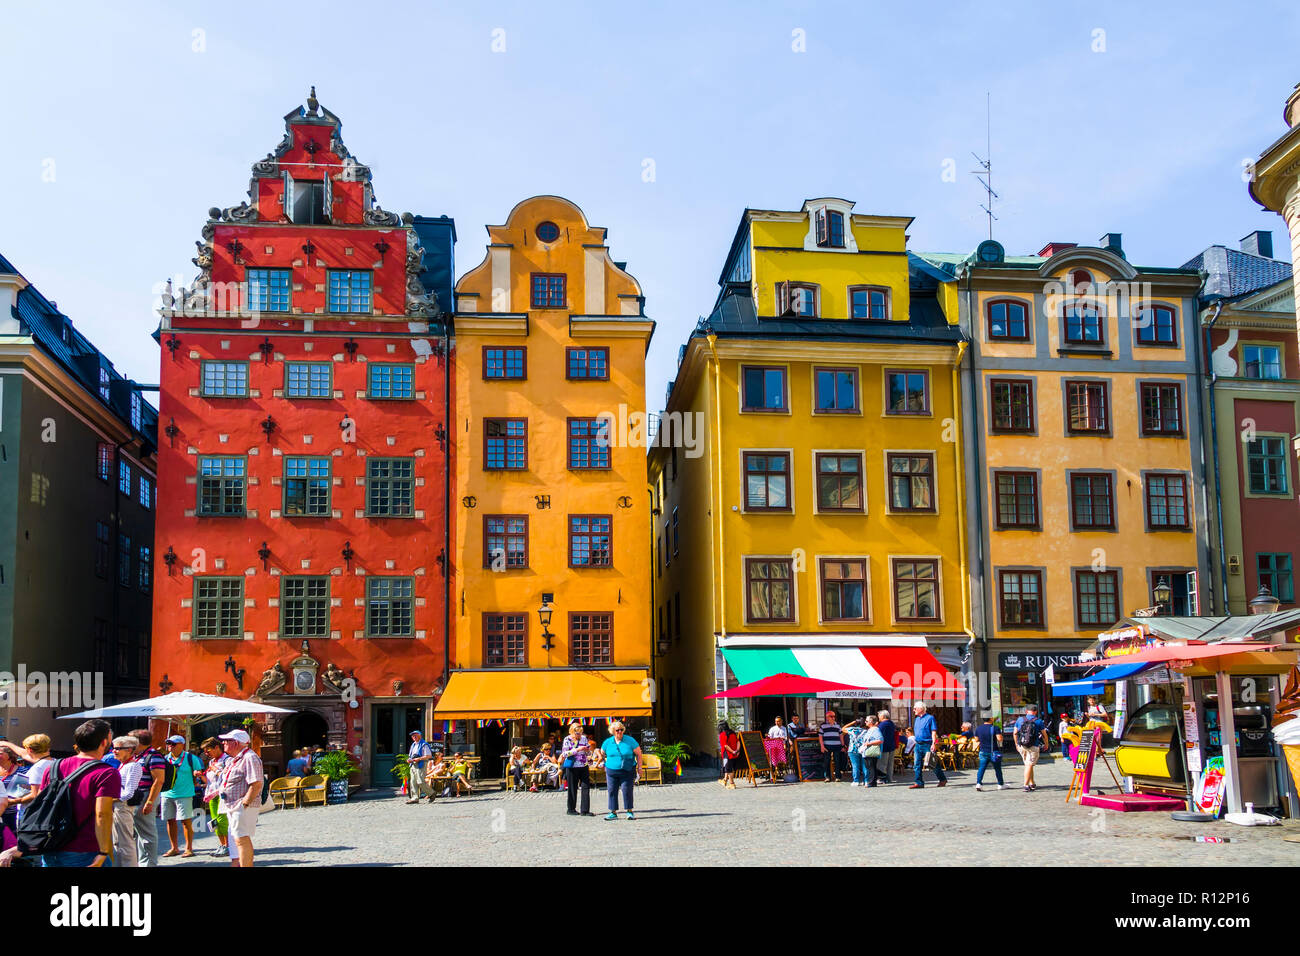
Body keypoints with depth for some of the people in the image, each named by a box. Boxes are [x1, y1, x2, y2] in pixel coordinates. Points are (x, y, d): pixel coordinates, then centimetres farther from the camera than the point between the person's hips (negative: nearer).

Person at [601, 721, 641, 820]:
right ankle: (613, 813, 11)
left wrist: (639, 768, 0)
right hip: (611, 771, 2)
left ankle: (629, 812, 5)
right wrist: (604, 766, 15)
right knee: (612, 791, 2)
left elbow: (638, 754, 3)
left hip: (627, 771, -2)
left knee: (627, 790, -7)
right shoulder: (607, 742, 4)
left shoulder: (630, 741, -3)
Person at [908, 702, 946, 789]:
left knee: (933, 764, 1)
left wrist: (933, 744, -19)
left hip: (927, 744, -7)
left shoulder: (930, 718, -6)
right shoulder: (916, 719, 16)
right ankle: (919, 783, 4)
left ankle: (943, 779, 16)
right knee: (917, 765, 1)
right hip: (918, 745, 7)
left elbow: (934, 732, -11)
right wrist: (916, 741, 17)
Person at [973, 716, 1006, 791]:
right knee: (997, 769, 11)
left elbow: (976, 739, 10)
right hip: (994, 752, -3)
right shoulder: (995, 728, -12)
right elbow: (999, 738, -20)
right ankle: (1001, 784, 22)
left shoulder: (978, 728, 3)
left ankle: (978, 783, -14)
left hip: (983, 752, 3)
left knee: (982, 768, 2)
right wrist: (1000, 734, 0)